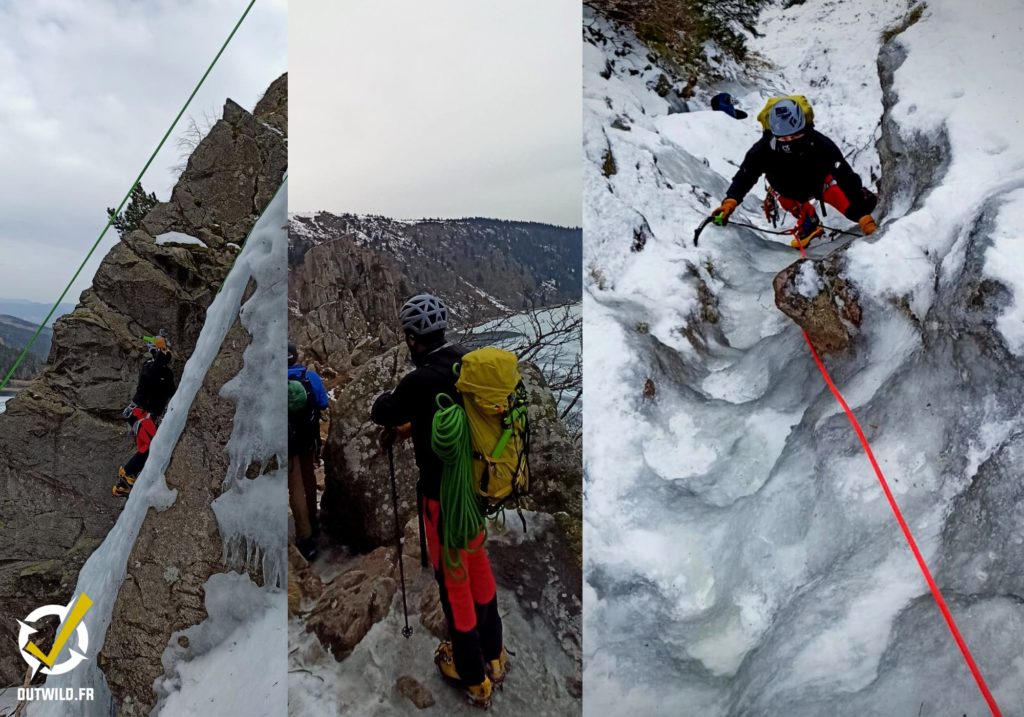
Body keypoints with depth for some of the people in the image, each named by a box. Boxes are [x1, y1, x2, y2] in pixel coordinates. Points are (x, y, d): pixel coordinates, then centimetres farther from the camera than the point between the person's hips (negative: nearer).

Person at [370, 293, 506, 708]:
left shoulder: (422, 380, -25)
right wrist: (403, 427, 18)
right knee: (478, 566, 22)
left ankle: (473, 677, 27)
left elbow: (382, 412, -6)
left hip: (442, 492, -7)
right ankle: (493, 656, 40)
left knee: (454, 580, 9)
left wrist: (389, 415, 15)